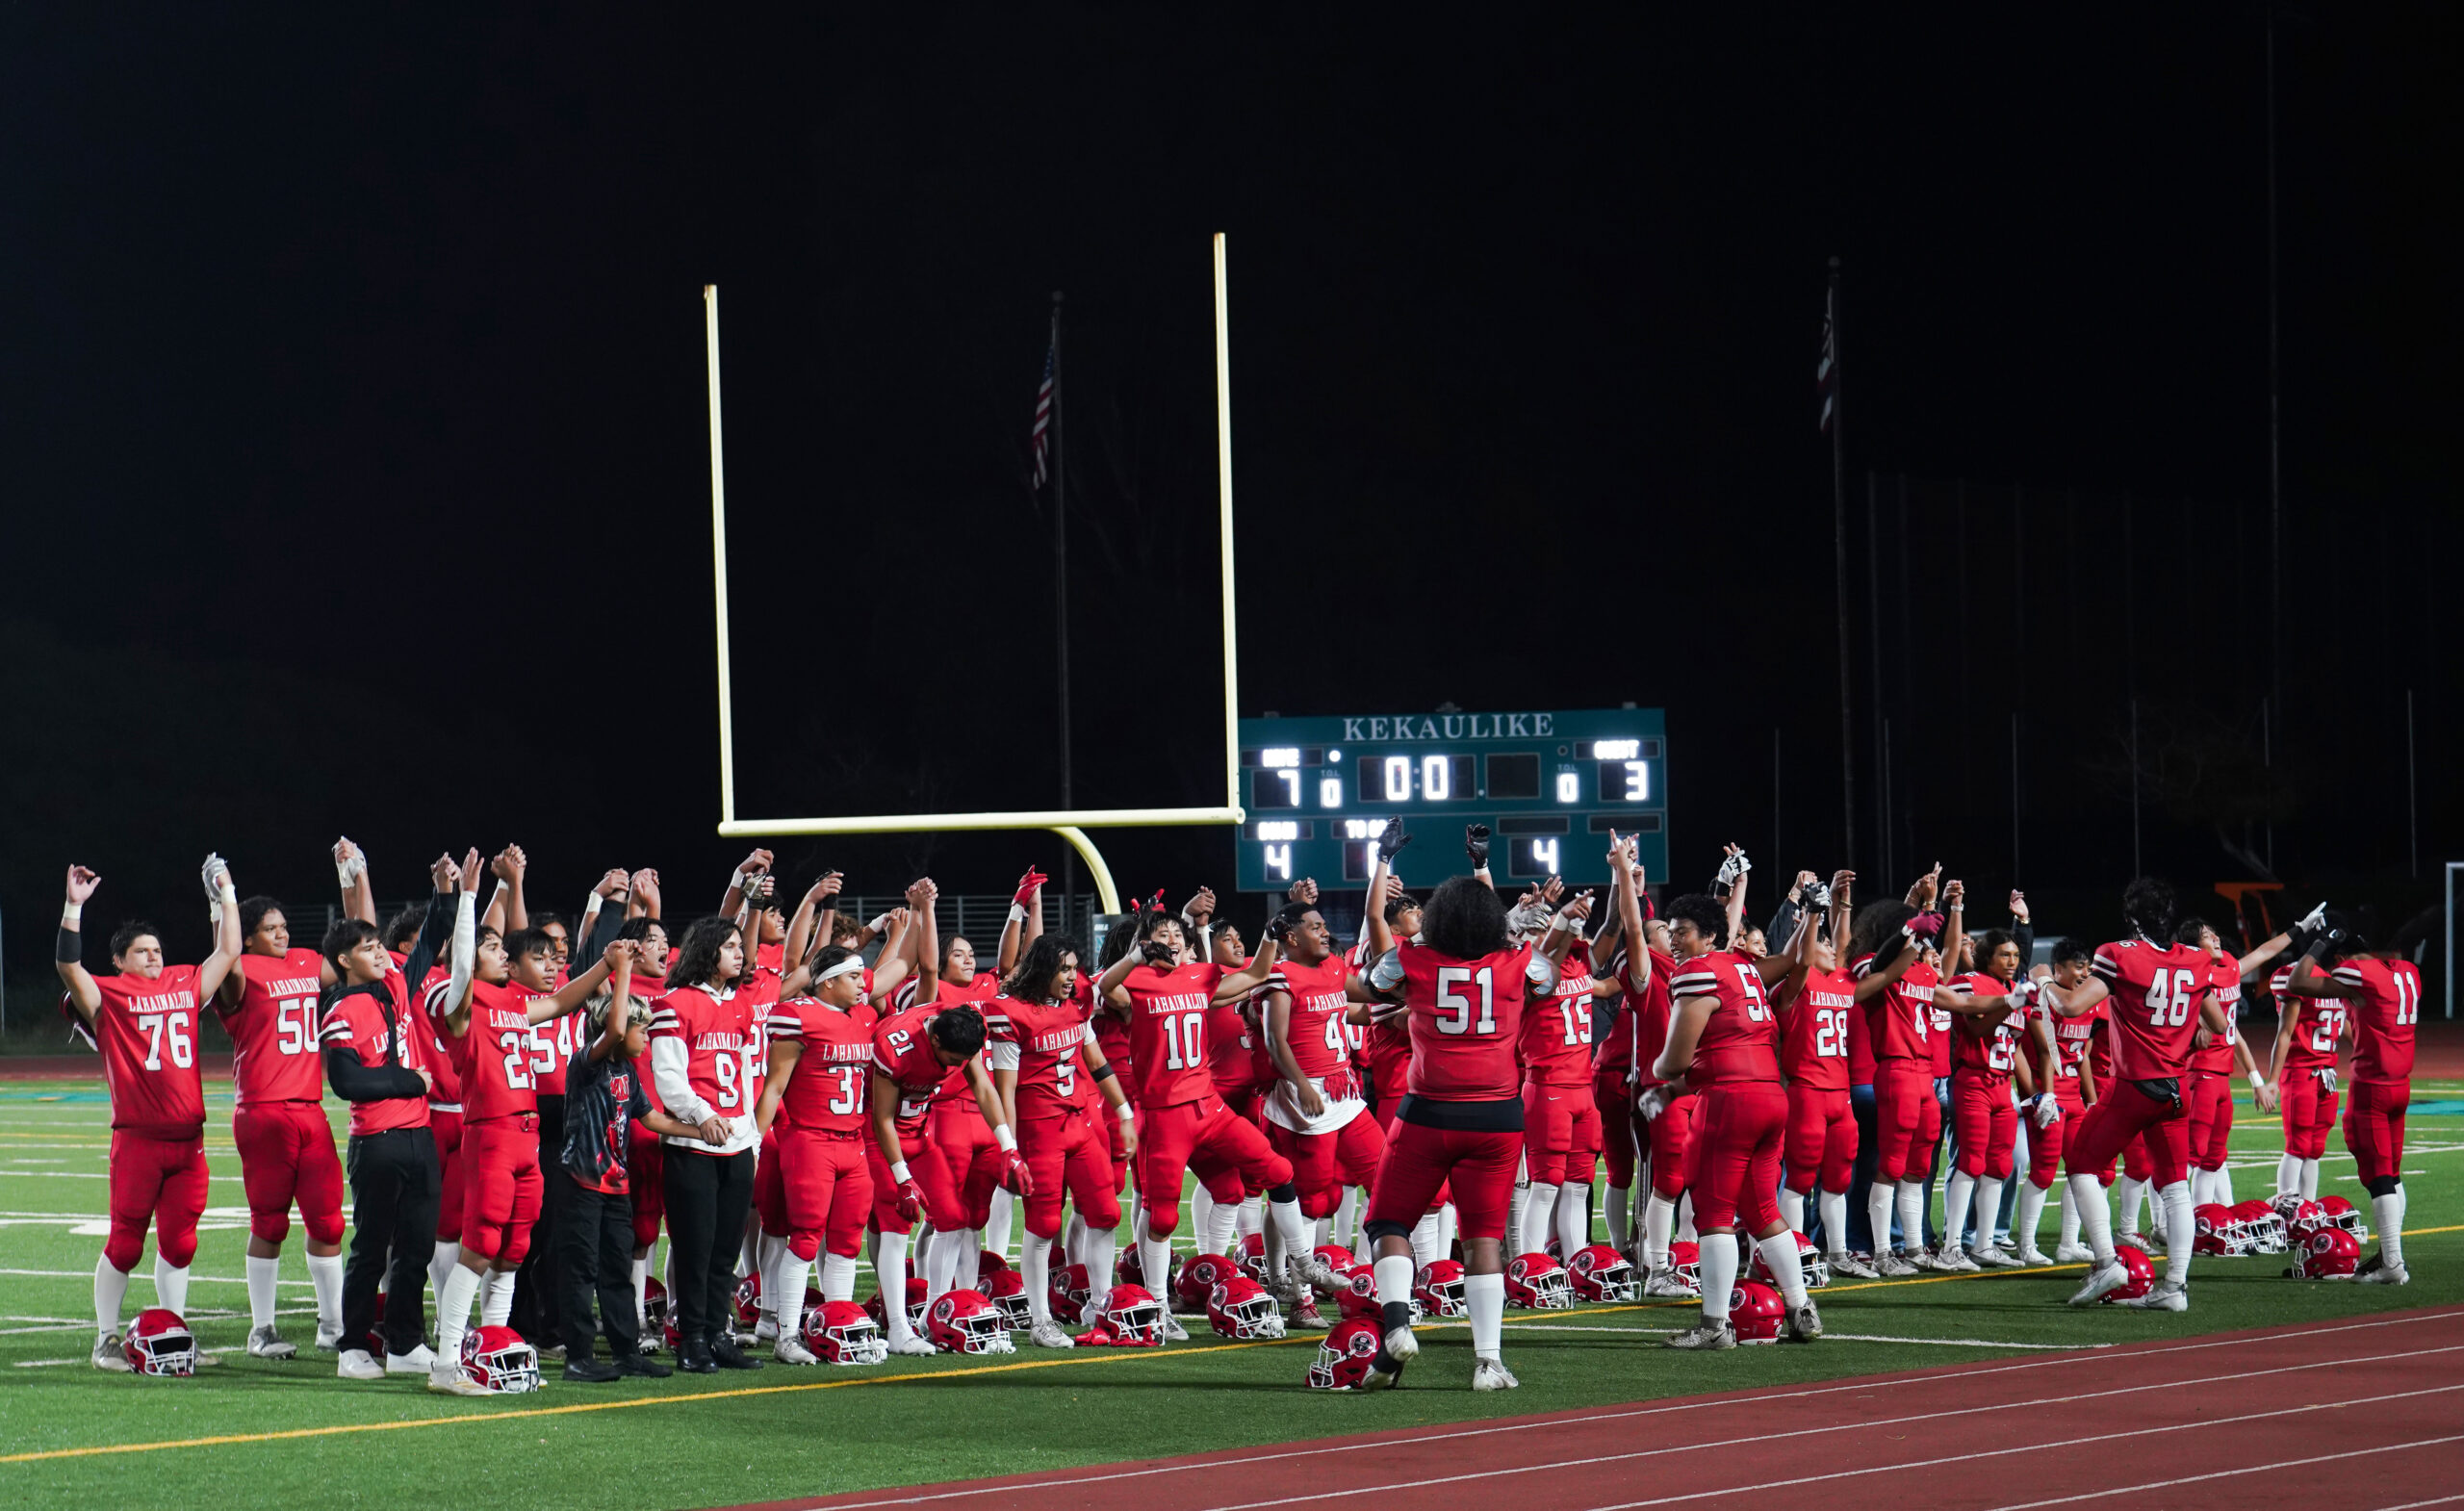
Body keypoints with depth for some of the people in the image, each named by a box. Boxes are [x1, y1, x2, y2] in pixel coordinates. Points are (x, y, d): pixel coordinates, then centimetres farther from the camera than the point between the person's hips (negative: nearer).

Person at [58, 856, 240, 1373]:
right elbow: (69, 967, -14)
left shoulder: (185, 987, 14)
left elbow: (228, 952, 21)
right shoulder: (109, 998, 0)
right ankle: (106, 1341, 8)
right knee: (125, 1243, 0)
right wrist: (74, 907, -19)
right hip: (137, 1138, -4)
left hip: (187, 1138, 5)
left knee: (178, 1242, 8)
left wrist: (226, 896, 22)